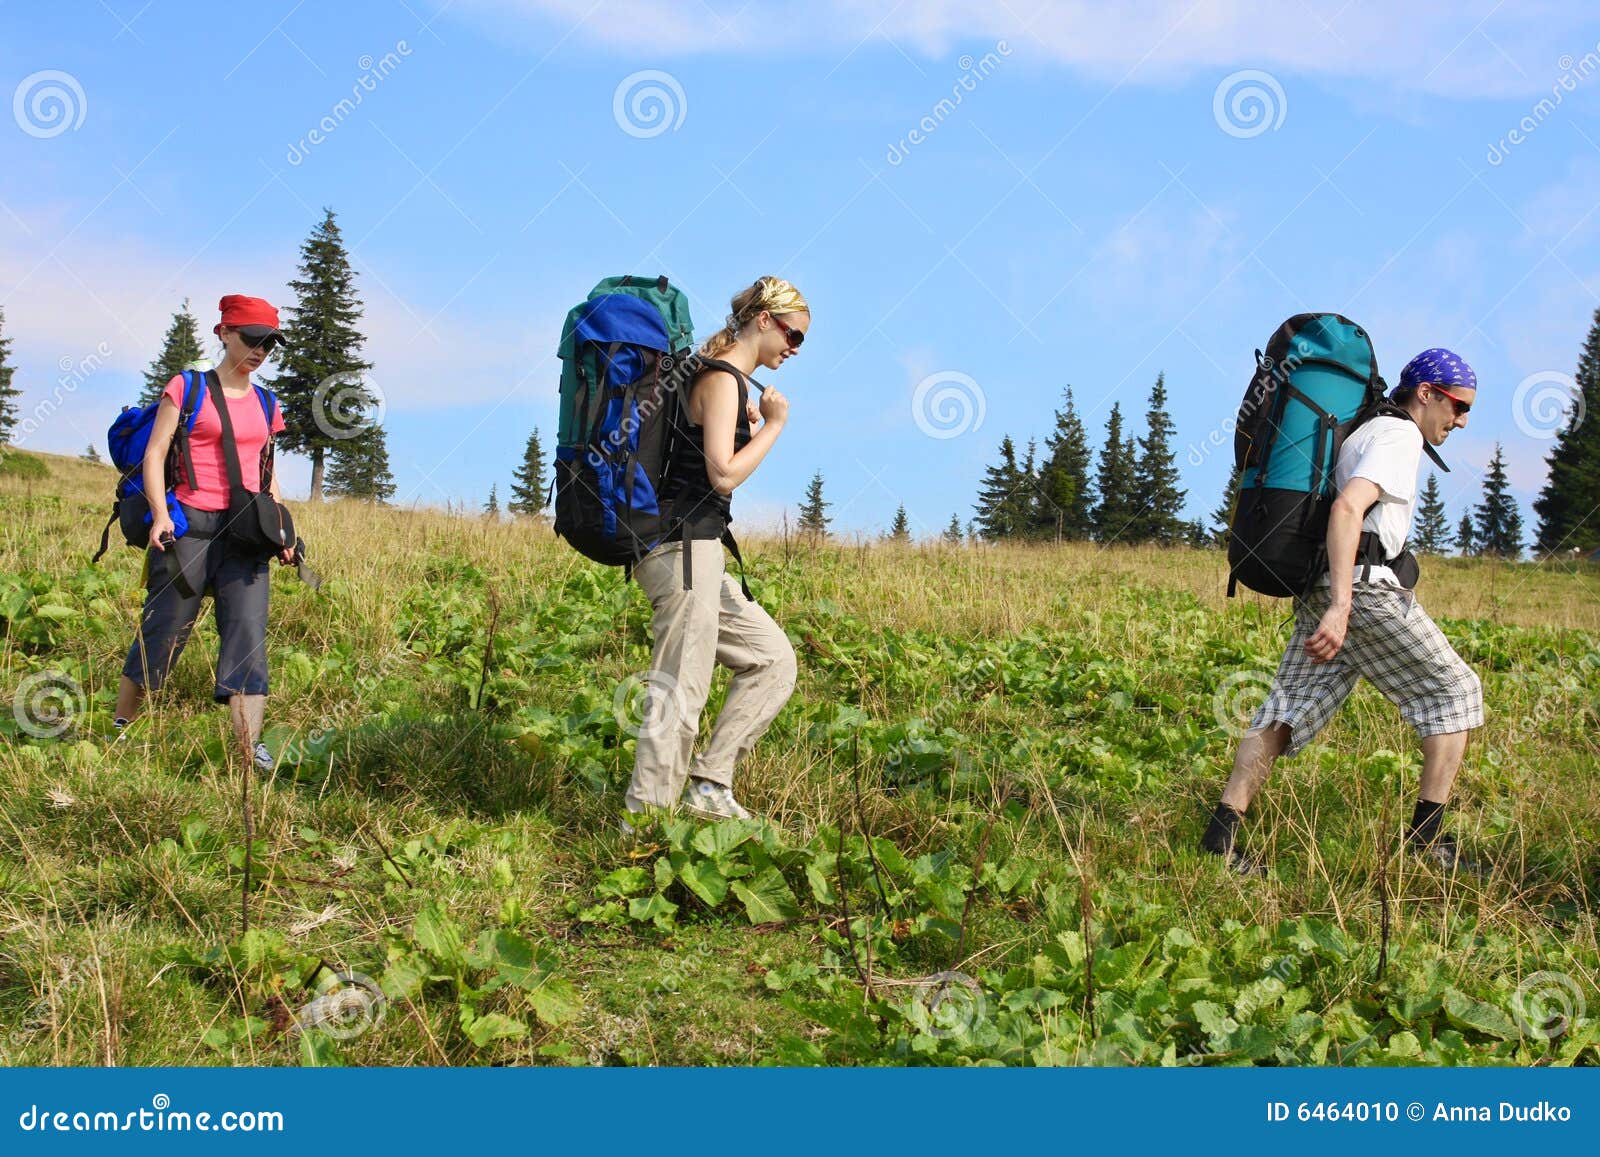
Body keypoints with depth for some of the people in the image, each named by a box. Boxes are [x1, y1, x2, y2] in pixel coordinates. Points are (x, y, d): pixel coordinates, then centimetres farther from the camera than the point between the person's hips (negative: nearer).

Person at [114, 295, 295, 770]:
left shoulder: (265, 405, 17)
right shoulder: (187, 388, 3)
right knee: (163, 631, 1)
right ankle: (119, 727, 19)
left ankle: (250, 745, -15)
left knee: (248, 631, -9)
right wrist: (160, 513, -16)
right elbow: (154, 454, -2)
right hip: (190, 526, -4)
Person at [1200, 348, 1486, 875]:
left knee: (1287, 707, 3)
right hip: (1364, 588, -9)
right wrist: (1341, 607, -31)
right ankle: (1428, 837, 0)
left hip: (1324, 593, 9)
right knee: (1452, 692, 4)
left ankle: (1222, 831, -6)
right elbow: (1347, 508, -22)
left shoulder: (1362, 431, 25)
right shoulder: (1399, 436, -6)